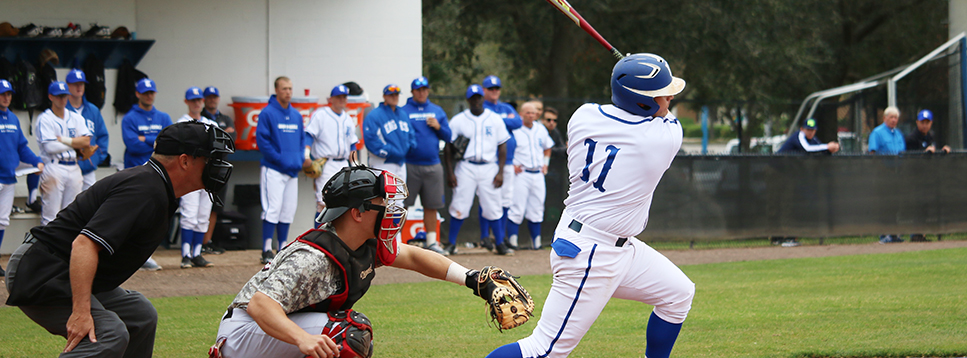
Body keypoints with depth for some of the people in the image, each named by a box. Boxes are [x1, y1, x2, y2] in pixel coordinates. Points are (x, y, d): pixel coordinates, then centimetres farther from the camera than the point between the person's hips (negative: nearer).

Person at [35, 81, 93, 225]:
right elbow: (50, 147, -12)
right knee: (50, 215, -9)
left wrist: (63, 140, -6)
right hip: (54, 168, -5)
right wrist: (75, 143, -2)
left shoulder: (76, 118, 15)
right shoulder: (44, 119, -1)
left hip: (74, 169, 5)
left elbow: (86, 141, 2)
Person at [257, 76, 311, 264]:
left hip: (293, 171, 7)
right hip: (273, 170, -7)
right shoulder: (267, 113, -7)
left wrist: (301, 159, 1)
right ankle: (267, 251, -11)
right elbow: (262, 140, -11)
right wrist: (281, 160, -15)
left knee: (288, 211, 9)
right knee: (272, 209, -12)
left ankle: (283, 248, 17)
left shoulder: (296, 115, 13)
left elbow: (302, 139, 19)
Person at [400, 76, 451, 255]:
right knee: (401, 204, -5)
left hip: (433, 165, 3)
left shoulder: (438, 111, 13)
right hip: (410, 165, -3)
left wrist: (438, 127, -5)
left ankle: (431, 240, 16)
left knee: (431, 205, 8)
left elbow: (448, 136, 12)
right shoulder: (403, 111, 2)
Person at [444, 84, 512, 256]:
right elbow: (448, 147, 4)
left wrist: (501, 171, 0)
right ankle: (451, 244, 3)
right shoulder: (458, 120, 4)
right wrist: (450, 172, -4)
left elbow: (502, 146, 8)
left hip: (489, 168, 1)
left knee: (492, 207, 2)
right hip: (466, 168, -1)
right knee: (459, 207, -5)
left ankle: (499, 244, 8)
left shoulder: (495, 120, 8)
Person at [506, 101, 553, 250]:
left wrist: (545, 164, 16)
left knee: (537, 210, 8)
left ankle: (536, 242, 13)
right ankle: (512, 240, -4)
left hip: (538, 175, 6)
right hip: (521, 174, -6)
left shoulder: (541, 130, 12)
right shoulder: (514, 130, -7)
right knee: (517, 210, -9)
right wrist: (512, 165, -11)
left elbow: (547, 147, 28)